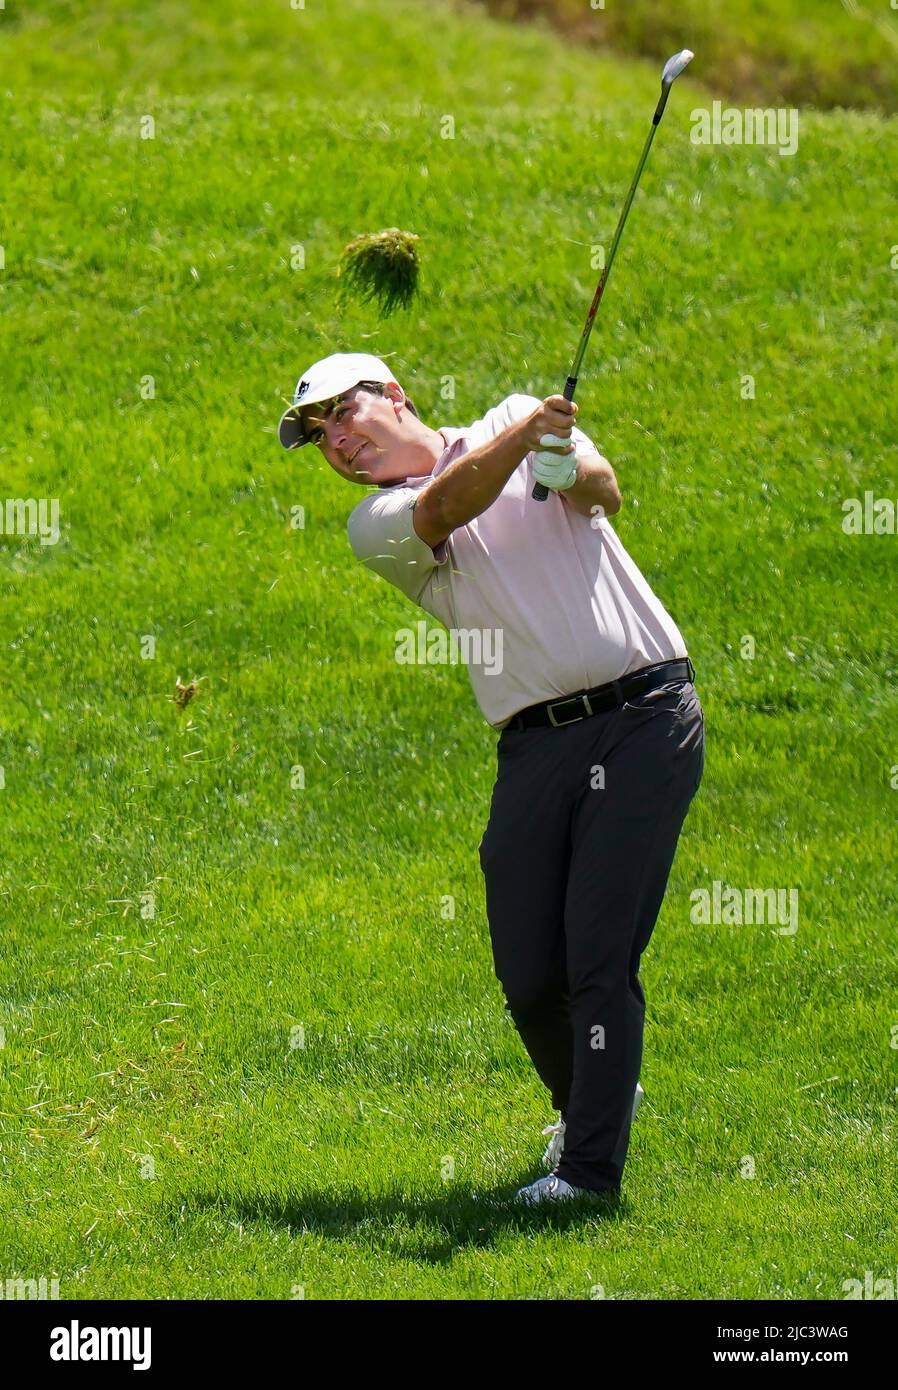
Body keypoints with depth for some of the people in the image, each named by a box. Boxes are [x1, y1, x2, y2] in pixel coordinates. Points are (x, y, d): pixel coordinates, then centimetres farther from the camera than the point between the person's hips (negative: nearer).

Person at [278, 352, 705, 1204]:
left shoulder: (514, 418, 12)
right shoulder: (376, 524, 9)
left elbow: (601, 494, -6)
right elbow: (447, 507, -14)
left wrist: (569, 466, -30)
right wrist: (525, 433, -31)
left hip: (645, 718, -2)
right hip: (534, 747, 3)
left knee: (600, 957, -11)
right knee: (527, 975, 2)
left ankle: (592, 1163, -3)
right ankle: (593, 1101, 31)